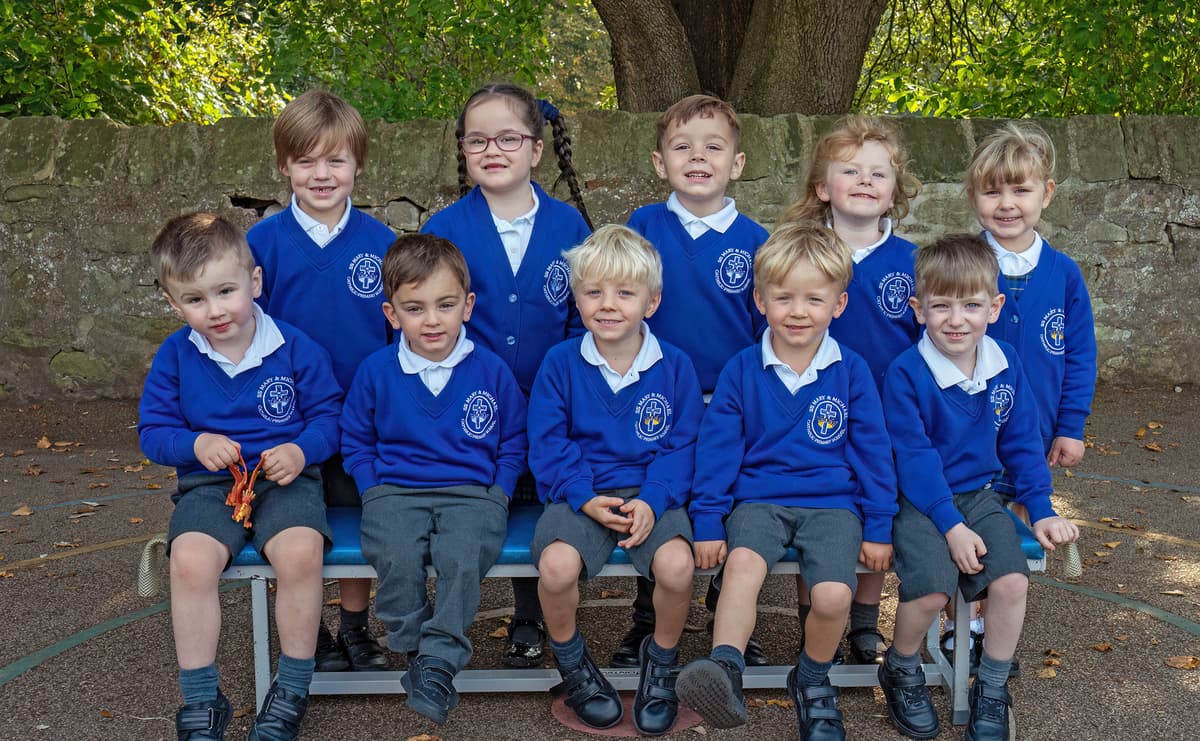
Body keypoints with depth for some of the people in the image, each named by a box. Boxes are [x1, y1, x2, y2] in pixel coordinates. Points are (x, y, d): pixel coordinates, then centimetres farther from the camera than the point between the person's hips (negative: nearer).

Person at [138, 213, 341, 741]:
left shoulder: (295, 348, -1)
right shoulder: (175, 356, 3)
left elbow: (328, 415, 5)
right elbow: (152, 431, 7)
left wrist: (302, 450, -15)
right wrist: (196, 444, -13)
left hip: (286, 478, -1)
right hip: (209, 483, 2)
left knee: (300, 552, -32)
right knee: (190, 560, -29)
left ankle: (292, 690, -10)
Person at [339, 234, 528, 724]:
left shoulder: (491, 371, 4)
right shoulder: (375, 371, 6)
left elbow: (514, 442, 13)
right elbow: (356, 440, 15)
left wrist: (496, 493, 0)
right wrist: (375, 491, 1)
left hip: (472, 491, -1)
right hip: (394, 491, 1)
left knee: (462, 556, -32)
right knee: (396, 555, -30)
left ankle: (439, 664, -18)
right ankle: (414, 648, -7)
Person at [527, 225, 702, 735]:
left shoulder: (674, 367, 2)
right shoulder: (560, 363, 1)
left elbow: (681, 445, 0)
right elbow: (549, 443, -2)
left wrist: (653, 501, -17)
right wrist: (585, 499, -16)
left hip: (652, 493, 0)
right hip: (580, 492, 0)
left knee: (676, 565, -31)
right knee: (557, 565, -31)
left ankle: (661, 661, 3)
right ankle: (571, 662, 3)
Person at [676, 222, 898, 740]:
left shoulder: (851, 371, 2)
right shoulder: (741, 369, 2)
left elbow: (872, 450, 6)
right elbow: (717, 446, 3)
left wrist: (879, 528, 6)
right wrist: (707, 522, -2)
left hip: (833, 503, 0)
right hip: (759, 498, 0)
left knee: (833, 595, -22)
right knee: (742, 562, -33)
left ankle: (813, 683, 6)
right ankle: (725, 672, -38)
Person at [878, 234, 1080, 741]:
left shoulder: (1006, 366, 1)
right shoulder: (905, 374, -15)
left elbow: (1021, 443, 9)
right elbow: (915, 457, -16)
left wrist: (1042, 510, 3)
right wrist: (951, 525, -20)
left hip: (980, 496, 5)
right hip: (920, 501, -4)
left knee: (1011, 580, -18)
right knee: (931, 587, -26)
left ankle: (991, 692, 6)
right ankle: (901, 673, 6)